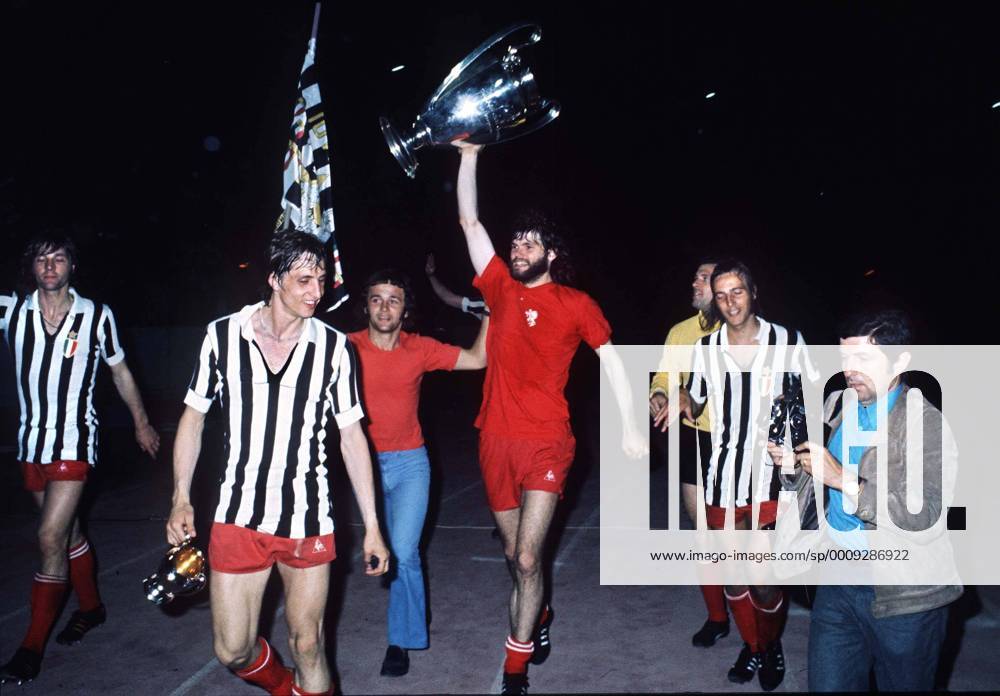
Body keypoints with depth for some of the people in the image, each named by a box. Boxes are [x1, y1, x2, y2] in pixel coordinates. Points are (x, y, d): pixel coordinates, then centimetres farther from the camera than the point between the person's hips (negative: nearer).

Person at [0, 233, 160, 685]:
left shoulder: (97, 316, -7)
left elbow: (120, 372, 6)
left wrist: (142, 424, 14)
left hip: (75, 442, -4)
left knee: (50, 538, -10)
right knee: (68, 532, 17)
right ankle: (90, 607, 37)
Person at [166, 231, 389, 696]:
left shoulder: (334, 348, -6)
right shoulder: (223, 335, -4)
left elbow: (352, 437, -1)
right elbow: (193, 417, 7)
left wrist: (372, 527, -2)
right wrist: (181, 499, -1)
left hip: (309, 519, -1)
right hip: (239, 517, 1)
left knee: (307, 646, 8)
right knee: (232, 652, 7)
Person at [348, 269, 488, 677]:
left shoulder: (420, 349, -4)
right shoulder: (348, 348, -10)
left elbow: (477, 360, 2)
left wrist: (490, 312, -3)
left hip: (409, 463, 0)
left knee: (403, 552, -10)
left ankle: (401, 640, 10)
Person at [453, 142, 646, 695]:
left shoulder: (576, 304, 1)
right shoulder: (501, 290, 7)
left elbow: (610, 359, 3)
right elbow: (469, 222, 6)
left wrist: (630, 426, -3)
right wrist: (470, 154, 3)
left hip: (546, 442, -4)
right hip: (496, 438, 4)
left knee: (527, 558, -8)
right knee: (513, 553, 17)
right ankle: (537, 616, 45)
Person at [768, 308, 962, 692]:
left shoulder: (926, 424, -15)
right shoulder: (835, 406, 4)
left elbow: (925, 515, -26)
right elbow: (812, 485, 14)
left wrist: (844, 479, -30)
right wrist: (791, 465, -8)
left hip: (903, 597, -5)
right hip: (837, 582, 5)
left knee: (903, 685, 15)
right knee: (827, 685, 12)